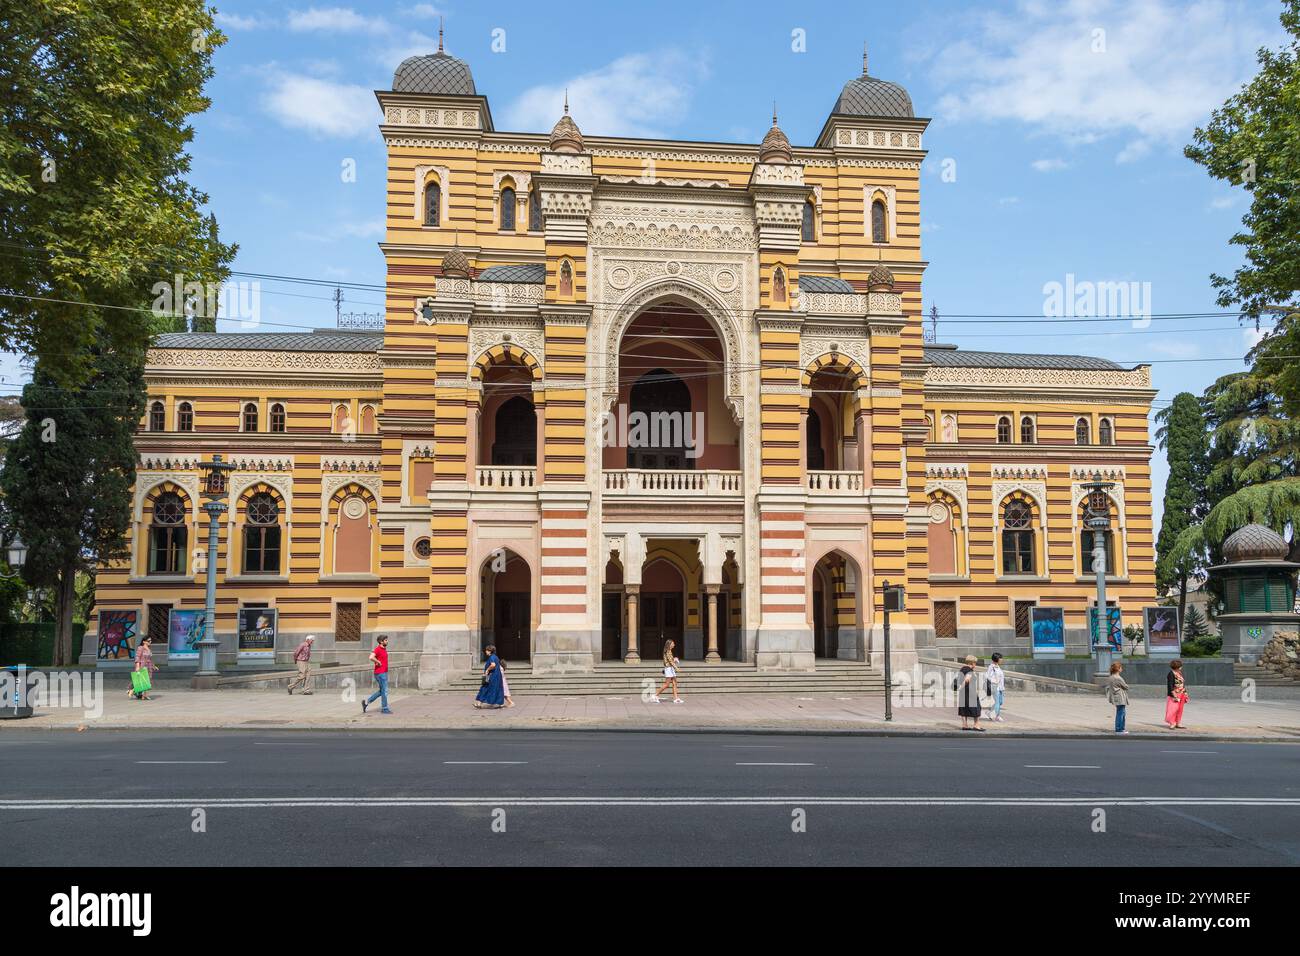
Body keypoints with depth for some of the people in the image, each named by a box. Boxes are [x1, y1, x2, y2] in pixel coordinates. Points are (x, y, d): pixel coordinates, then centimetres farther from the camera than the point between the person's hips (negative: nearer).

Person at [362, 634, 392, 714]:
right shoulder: (378, 649, -16)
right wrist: (378, 662, -20)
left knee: (381, 691, 16)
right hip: (380, 673, -9)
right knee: (384, 691, -2)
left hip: (384, 673, 9)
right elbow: (371, 657, -32)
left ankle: (367, 701, 21)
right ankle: (384, 709, 6)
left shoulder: (384, 649, 12)